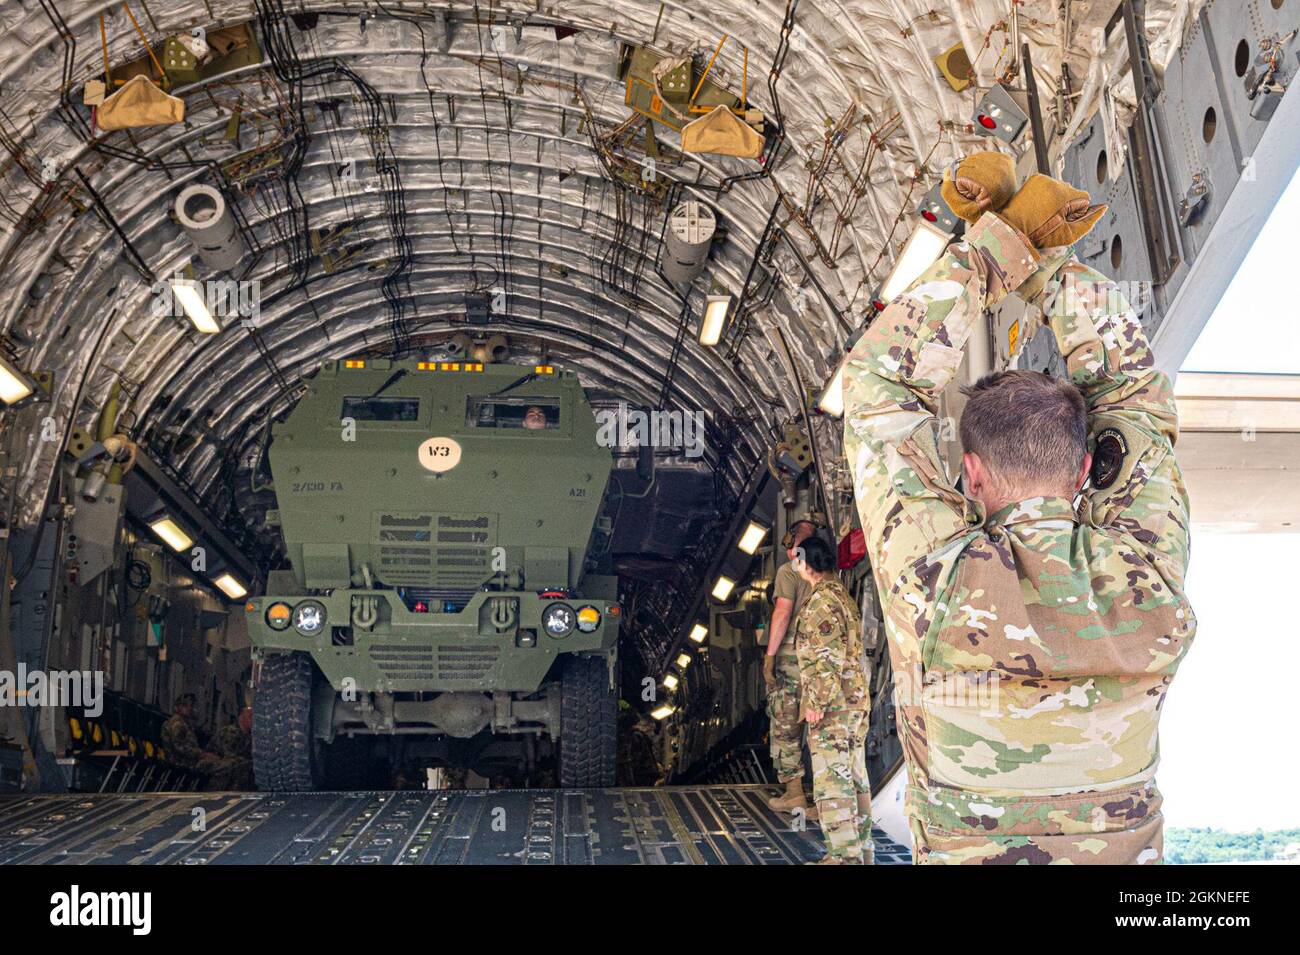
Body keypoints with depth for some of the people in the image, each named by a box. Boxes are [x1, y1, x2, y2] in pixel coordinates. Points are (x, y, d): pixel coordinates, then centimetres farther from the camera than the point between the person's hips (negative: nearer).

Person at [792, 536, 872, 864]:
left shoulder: (821, 599, -12)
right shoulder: (843, 596, 17)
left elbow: (828, 656, -20)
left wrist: (817, 702, -19)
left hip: (833, 703, -10)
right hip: (856, 700, 10)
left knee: (832, 781, -8)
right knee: (855, 777, 12)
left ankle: (845, 856, -9)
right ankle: (861, 850, 18)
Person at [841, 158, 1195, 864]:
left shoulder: (938, 581, -23)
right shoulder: (1148, 575, -16)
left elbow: (879, 382, -13)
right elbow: (1130, 383, -1)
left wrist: (993, 248, -7)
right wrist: (1045, 257, 2)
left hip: (962, 853, -3)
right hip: (1128, 850, 3)